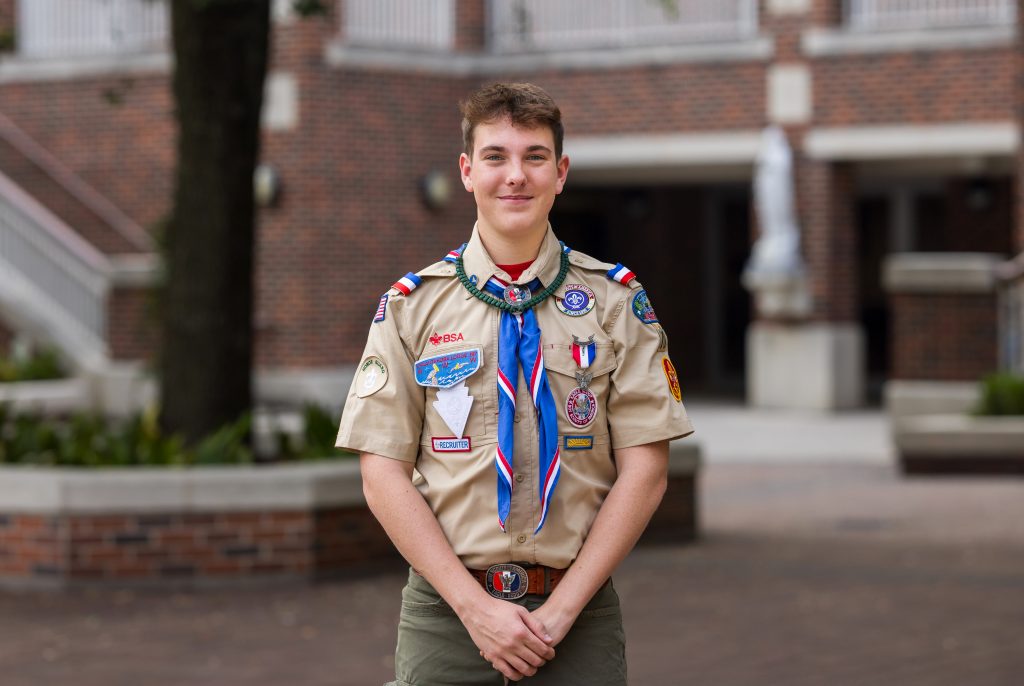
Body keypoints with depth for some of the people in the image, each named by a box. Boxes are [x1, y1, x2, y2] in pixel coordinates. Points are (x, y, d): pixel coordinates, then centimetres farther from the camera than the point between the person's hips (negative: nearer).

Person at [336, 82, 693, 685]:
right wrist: (474, 606, -11)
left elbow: (645, 470, -1)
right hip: (446, 613, 0)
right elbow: (384, 474, -2)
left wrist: (562, 609, -9)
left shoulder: (618, 301, 3)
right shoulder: (410, 306, 3)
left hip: (579, 617, 0)